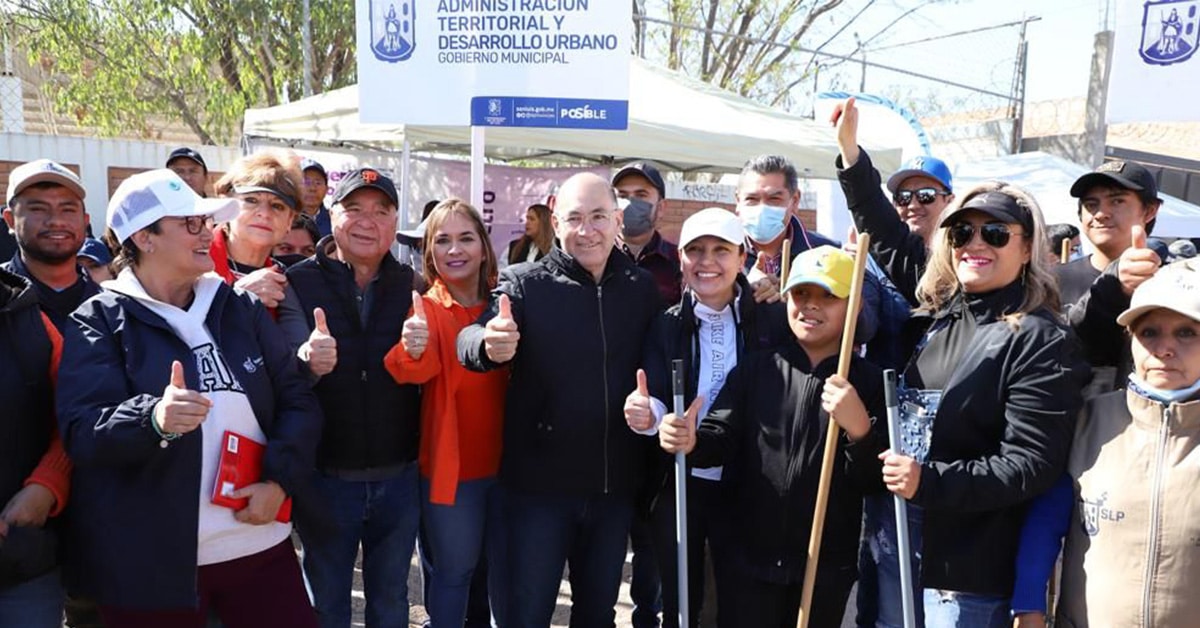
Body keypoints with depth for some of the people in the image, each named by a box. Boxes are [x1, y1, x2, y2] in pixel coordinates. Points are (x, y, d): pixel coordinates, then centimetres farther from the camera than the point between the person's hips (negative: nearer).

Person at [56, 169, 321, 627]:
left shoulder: (242, 308, 8)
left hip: (260, 540, 3)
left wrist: (280, 478, -8)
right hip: (152, 564, -3)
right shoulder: (98, 322, -2)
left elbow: (296, 400, 7)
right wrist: (155, 419, -34)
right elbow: (82, 431, -14)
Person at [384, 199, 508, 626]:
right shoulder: (424, 309, -8)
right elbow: (418, 370, -28)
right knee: (454, 571, 7)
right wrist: (414, 350, -48)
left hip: (505, 461, 3)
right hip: (450, 465, -3)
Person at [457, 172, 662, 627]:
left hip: (615, 486, 3)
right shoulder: (523, 284, -9)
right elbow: (469, 340, -25)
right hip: (538, 486, -3)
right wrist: (490, 345, -46)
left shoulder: (642, 287, 1)